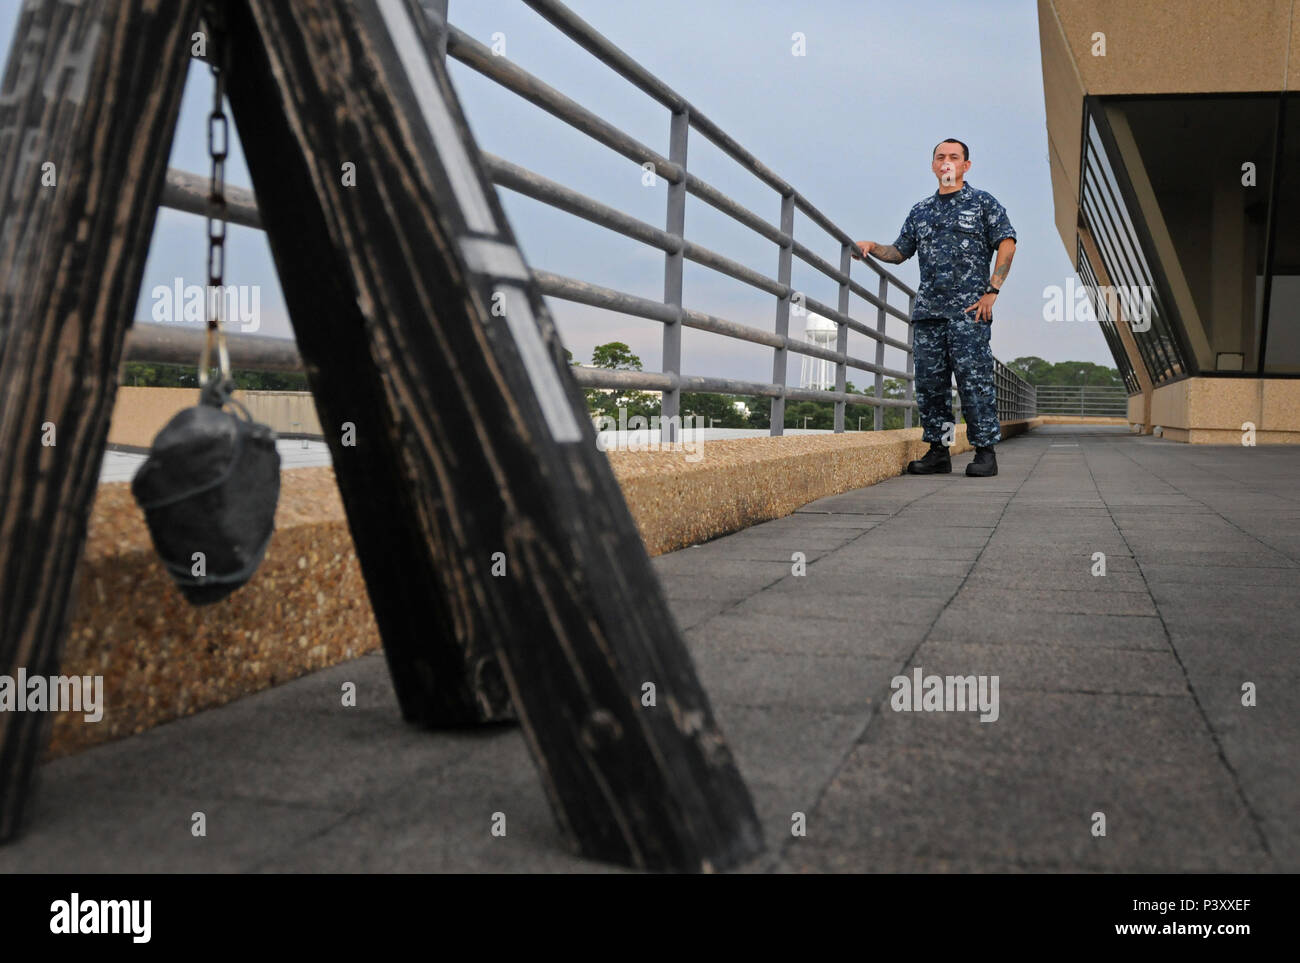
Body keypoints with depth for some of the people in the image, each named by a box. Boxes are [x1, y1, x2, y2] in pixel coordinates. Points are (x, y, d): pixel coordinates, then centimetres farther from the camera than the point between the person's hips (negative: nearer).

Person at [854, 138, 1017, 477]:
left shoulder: (983, 202, 7)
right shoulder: (920, 211, 20)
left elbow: (1007, 244, 1)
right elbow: (900, 252, 23)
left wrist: (992, 290, -8)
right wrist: (872, 247, 4)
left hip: (969, 309, -5)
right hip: (927, 309, 5)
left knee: (974, 379, -9)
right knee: (929, 382, 2)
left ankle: (985, 452, -5)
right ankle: (938, 451, 8)